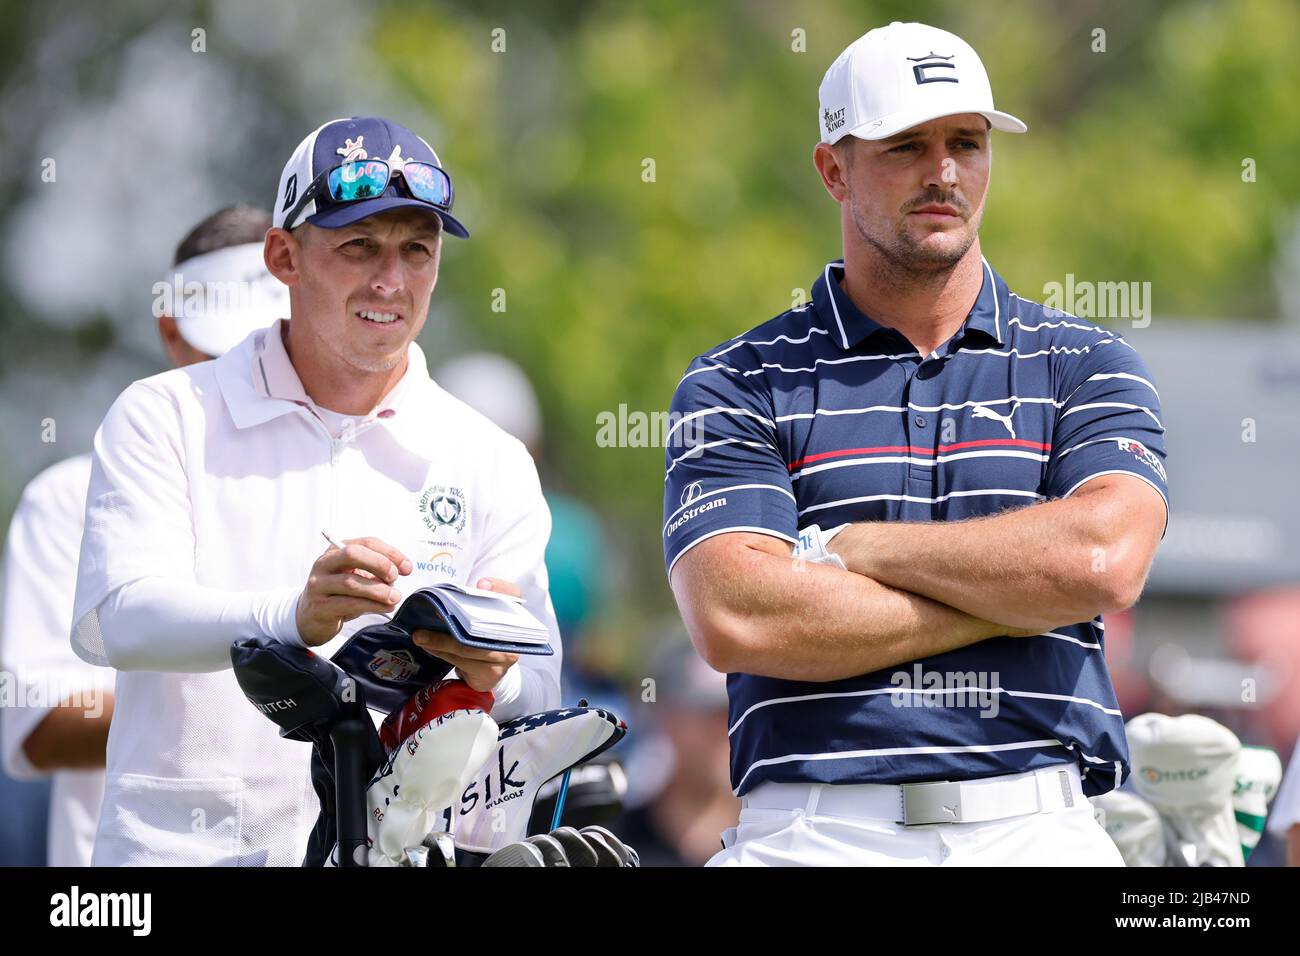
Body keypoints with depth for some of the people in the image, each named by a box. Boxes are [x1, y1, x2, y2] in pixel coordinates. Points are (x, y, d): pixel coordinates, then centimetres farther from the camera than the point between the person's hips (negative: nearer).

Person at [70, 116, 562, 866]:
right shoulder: (165, 418, 8)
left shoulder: (492, 465, 14)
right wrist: (293, 619, -26)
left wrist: (491, 681, -16)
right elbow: (113, 618, -8)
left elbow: (539, 700, 9)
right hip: (184, 845, -3)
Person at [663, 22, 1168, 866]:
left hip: (1038, 831, 1)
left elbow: (1105, 560, -7)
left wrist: (849, 549, -2)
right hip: (813, 837, -1)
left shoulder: (1084, 367, 12)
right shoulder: (738, 386, 9)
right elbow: (733, 620, -7)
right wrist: (1019, 596, -5)